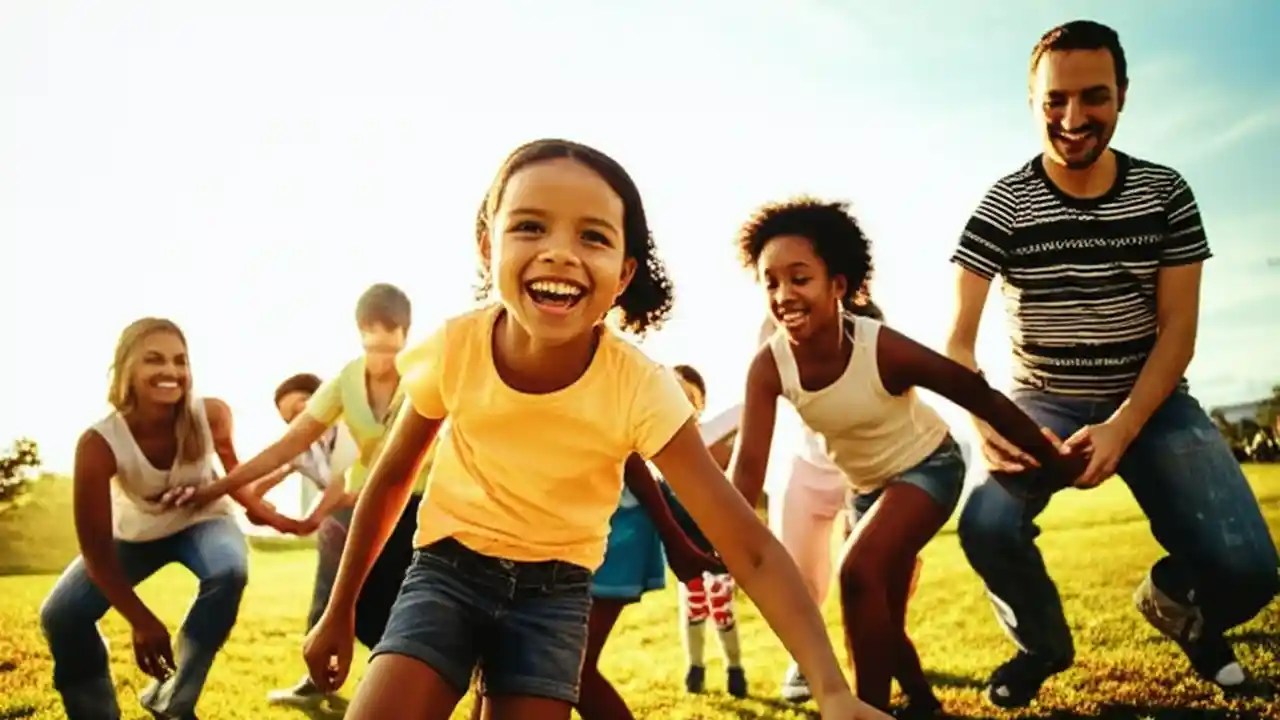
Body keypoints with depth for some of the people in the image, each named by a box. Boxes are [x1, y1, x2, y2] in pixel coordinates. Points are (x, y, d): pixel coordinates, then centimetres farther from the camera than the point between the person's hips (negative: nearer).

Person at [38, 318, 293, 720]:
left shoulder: (211, 415, -30)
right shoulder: (99, 444, -34)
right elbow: (95, 549, -28)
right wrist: (141, 622, -25)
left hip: (201, 520, 0)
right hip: (135, 531, 0)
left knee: (229, 570, -32)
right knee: (60, 615, -16)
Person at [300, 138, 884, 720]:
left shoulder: (641, 389, -25)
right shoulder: (453, 350, -21)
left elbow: (750, 549, -26)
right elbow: (390, 480, -2)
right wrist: (339, 612, 7)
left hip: (555, 589, 0)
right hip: (449, 567, 0)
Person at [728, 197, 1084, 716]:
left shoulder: (882, 349, -34)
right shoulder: (769, 366, -24)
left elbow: (982, 398, -25)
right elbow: (748, 461, -30)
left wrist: (1054, 462, -17)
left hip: (927, 467, -5)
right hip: (867, 484, 5)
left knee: (858, 573, -27)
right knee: (880, 617, 15)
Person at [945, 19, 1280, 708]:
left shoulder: (1165, 193, -3)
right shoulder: (1003, 206, -10)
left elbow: (1178, 329, -6)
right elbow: (959, 338, -14)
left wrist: (1122, 429, -22)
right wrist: (982, 423, -35)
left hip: (1151, 401, 1)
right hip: (1043, 403, -1)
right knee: (987, 526, -30)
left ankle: (1170, 602, 23)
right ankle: (1043, 644, 6)